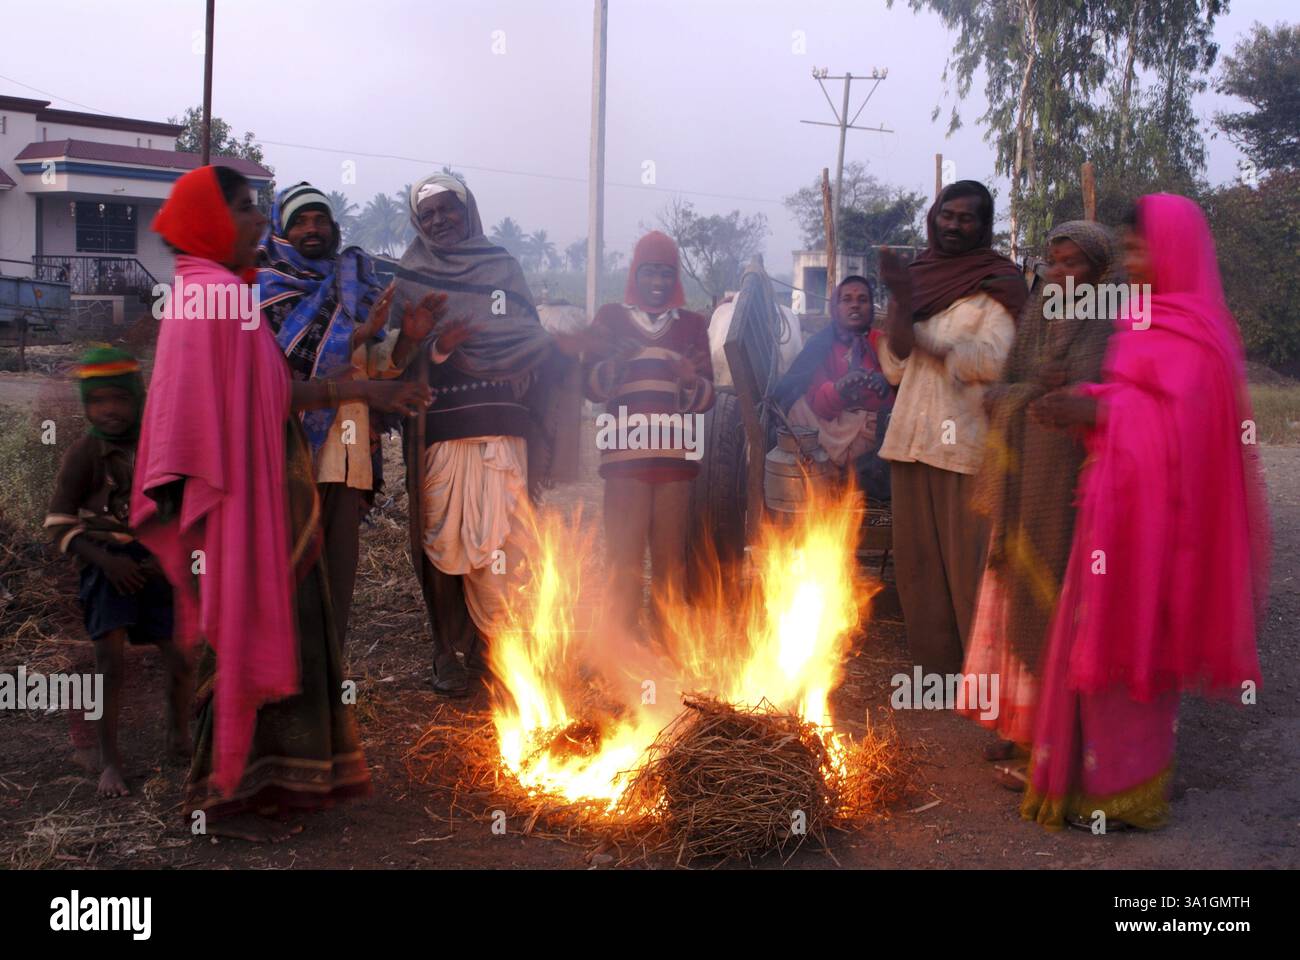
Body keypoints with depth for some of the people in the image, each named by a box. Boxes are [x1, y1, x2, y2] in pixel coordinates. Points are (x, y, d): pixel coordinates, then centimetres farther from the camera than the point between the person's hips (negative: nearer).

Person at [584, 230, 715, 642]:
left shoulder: (692, 324, 14)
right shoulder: (611, 317, 9)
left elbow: (706, 398, 10)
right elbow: (592, 388, 3)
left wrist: (692, 381, -12)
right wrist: (615, 363, -17)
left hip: (674, 457, 2)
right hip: (625, 457, -2)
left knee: (671, 560, 5)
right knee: (624, 560, -7)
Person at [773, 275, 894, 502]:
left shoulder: (882, 342, 7)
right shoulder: (821, 345, 6)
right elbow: (818, 403, -6)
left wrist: (884, 385, -27)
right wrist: (841, 387, -28)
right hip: (835, 428, 1)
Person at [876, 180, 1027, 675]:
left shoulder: (997, 282, 1)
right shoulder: (918, 276, 14)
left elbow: (990, 361, -13)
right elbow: (895, 369, 6)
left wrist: (918, 334, -14)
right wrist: (898, 300, -5)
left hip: (968, 443, -5)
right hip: (912, 438, 5)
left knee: (970, 559, -5)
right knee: (917, 558, 7)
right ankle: (935, 664, 18)